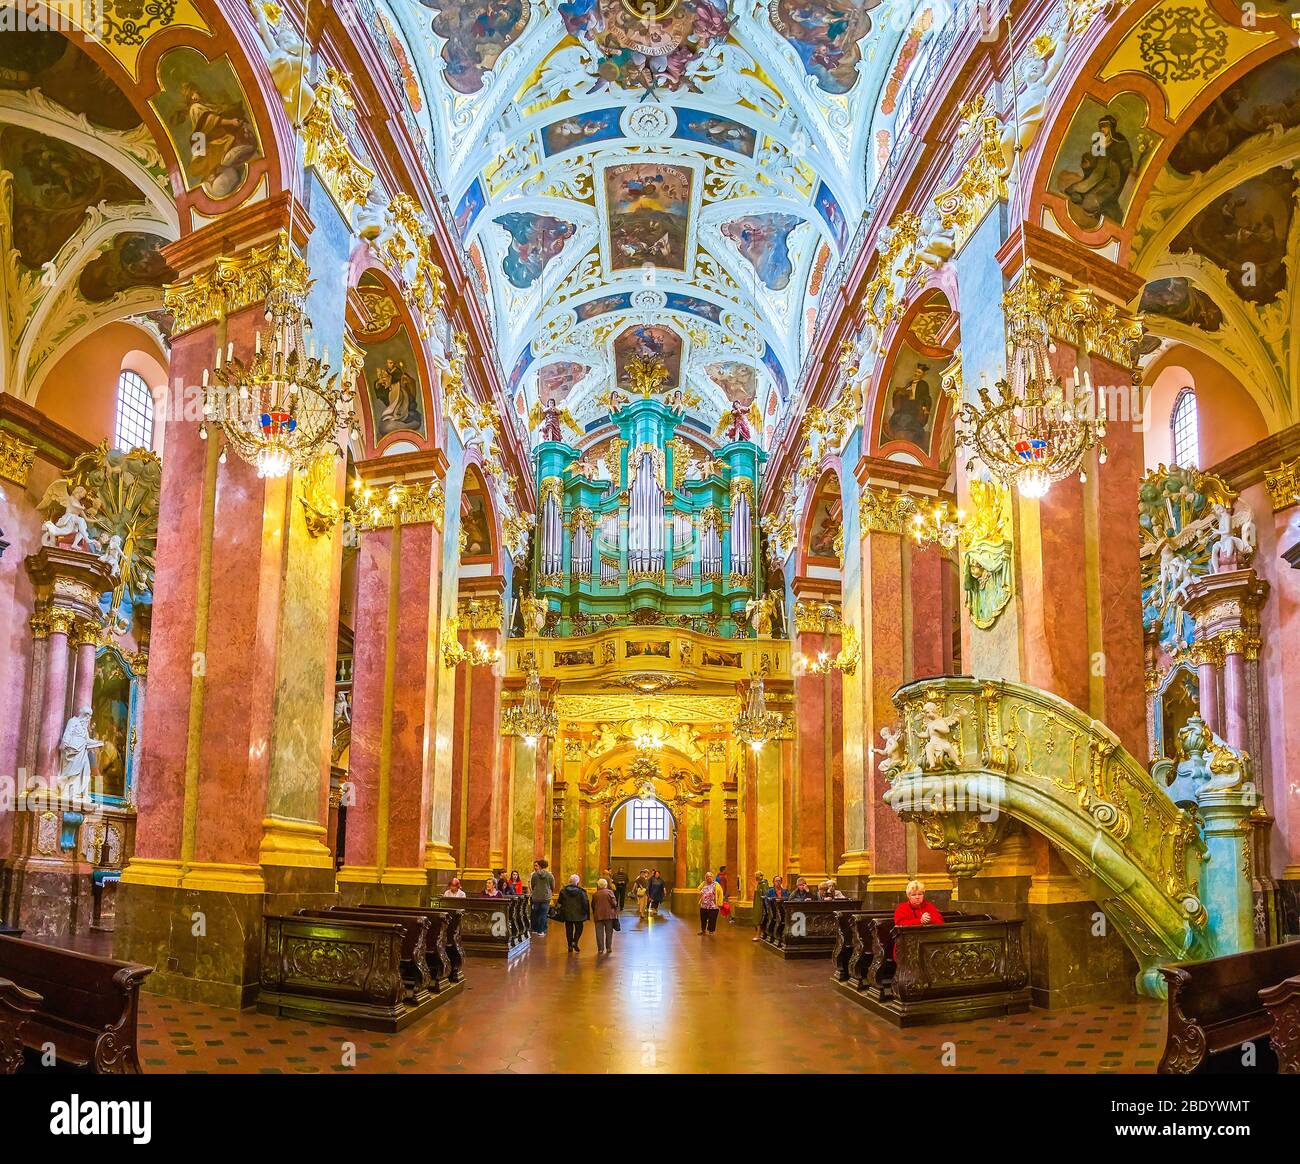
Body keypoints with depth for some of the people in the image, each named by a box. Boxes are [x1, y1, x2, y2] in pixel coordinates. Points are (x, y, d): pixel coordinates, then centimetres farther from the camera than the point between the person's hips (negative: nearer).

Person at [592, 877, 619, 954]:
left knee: (599, 932, 5)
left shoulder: (595, 894, 6)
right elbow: (614, 902, -11)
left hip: (598, 915, 1)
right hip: (609, 914, -1)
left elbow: (593, 905, 11)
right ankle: (609, 948, 11)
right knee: (609, 932, 10)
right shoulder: (609, 892, -3)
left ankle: (600, 949, 3)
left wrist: (594, 914, 23)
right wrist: (615, 910, 6)